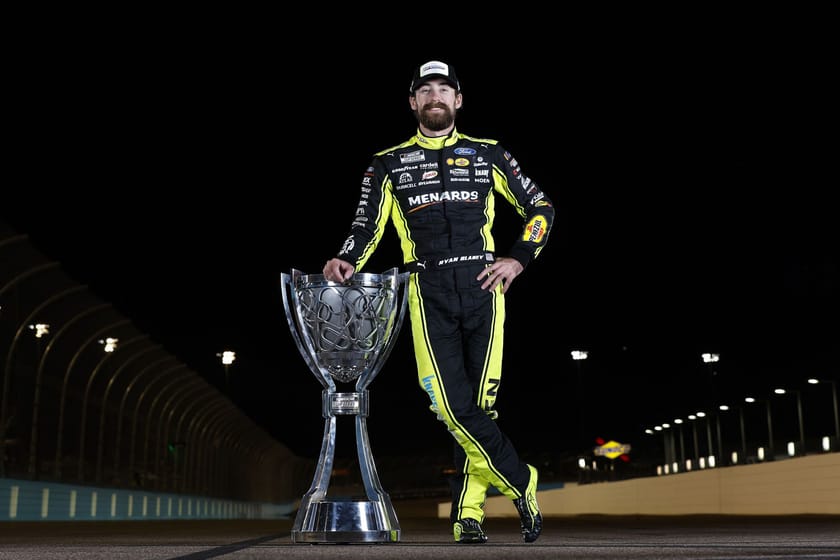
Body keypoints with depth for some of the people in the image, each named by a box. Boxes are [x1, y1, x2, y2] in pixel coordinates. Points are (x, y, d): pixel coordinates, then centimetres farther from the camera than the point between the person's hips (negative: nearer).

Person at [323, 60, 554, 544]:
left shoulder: (488, 154, 15)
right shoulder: (388, 165, 15)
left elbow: (541, 208, 18)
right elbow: (368, 227, 10)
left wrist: (519, 258, 4)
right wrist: (347, 261, -11)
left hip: (482, 286, 0)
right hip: (428, 291, 0)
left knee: (480, 403, -2)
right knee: (451, 404, -12)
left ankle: (469, 512, 9)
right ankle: (522, 484, 4)